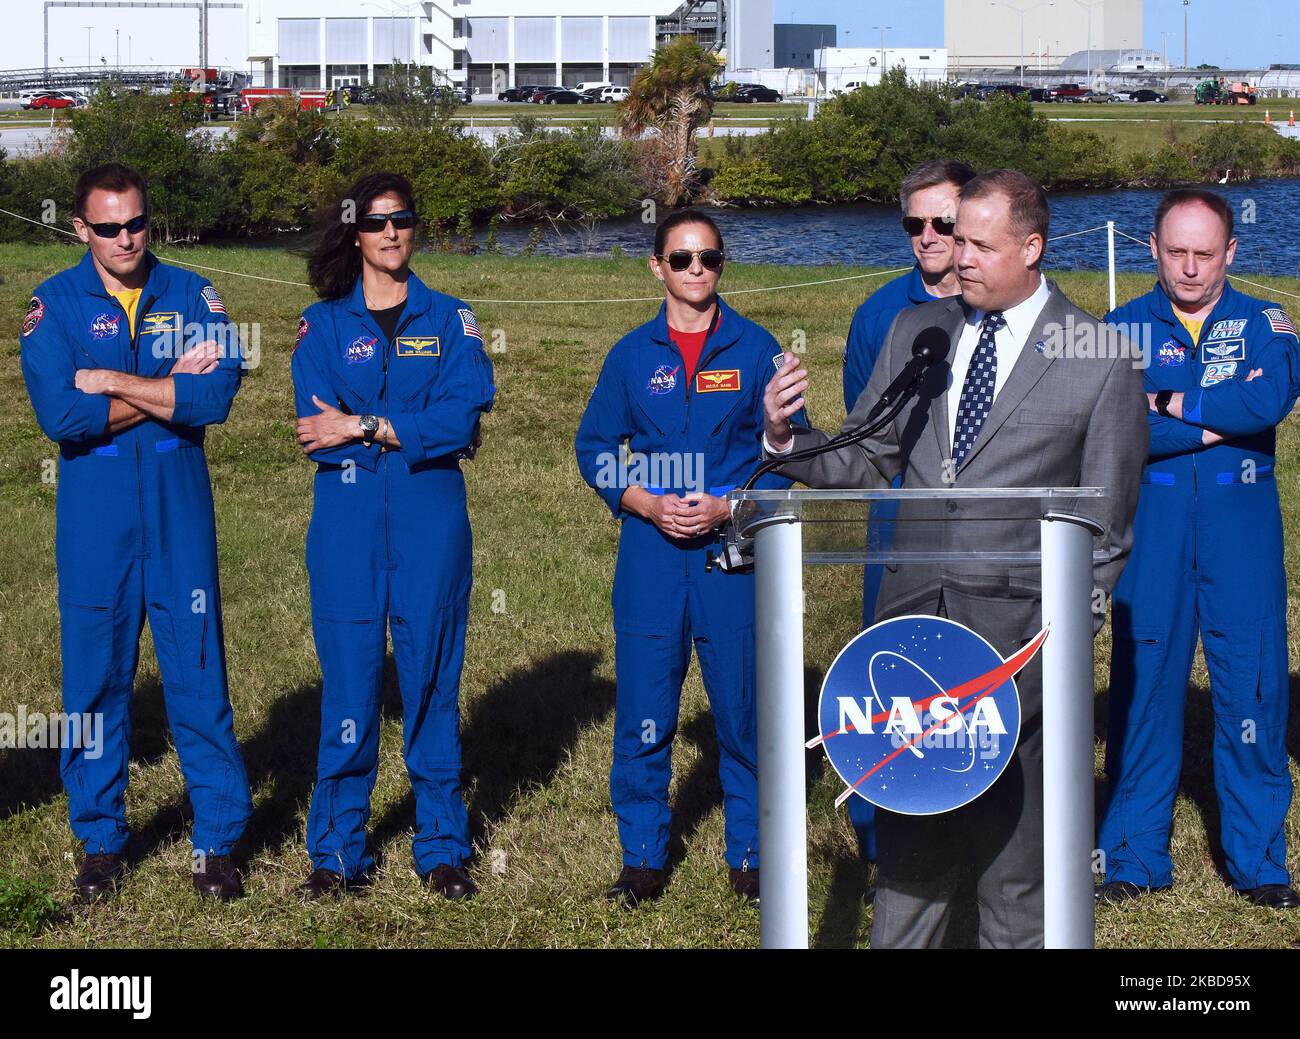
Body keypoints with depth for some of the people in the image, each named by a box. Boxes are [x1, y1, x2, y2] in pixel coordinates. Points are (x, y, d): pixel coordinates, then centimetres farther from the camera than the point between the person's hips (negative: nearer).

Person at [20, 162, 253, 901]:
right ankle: (102, 840, 18)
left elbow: (217, 396, -12)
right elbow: (59, 415, -13)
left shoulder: (192, 297, 3)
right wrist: (168, 390, -10)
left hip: (180, 507, 0)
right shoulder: (55, 305, 1)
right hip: (94, 513, 0)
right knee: (96, 674, 5)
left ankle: (219, 840, 10)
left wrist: (111, 383, -11)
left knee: (197, 669, 1)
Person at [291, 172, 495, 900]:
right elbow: (317, 429, -4)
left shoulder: (449, 320, 8)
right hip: (348, 523, 0)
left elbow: (462, 420, -7)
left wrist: (365, 427, -11)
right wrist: (412, 432, -10)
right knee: (350, 682, -2)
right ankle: (339, 854, 8)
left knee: (432, 678, 3)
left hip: (430, 521, 0)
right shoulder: (324, 324, 8)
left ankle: (444, 849, 12)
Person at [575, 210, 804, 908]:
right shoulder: (632, 354, 7)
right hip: (650, 550, 1)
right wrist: (648, 505, -6)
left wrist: (726, 507, -10)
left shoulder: (756, 350, 4)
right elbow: (595, 448, 11)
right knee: (643, 712, 1)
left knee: (743, 706, 2)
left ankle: (749, 854, 15)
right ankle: (644, 856, 13)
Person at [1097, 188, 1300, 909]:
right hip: (1150, 527, 0)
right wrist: (1221, 420, -11)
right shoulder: (1123, 328, 6)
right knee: (1144, 684, 3)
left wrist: (1169, 404, -10)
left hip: (1241, 524, 0)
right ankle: (1135, 857, 13)